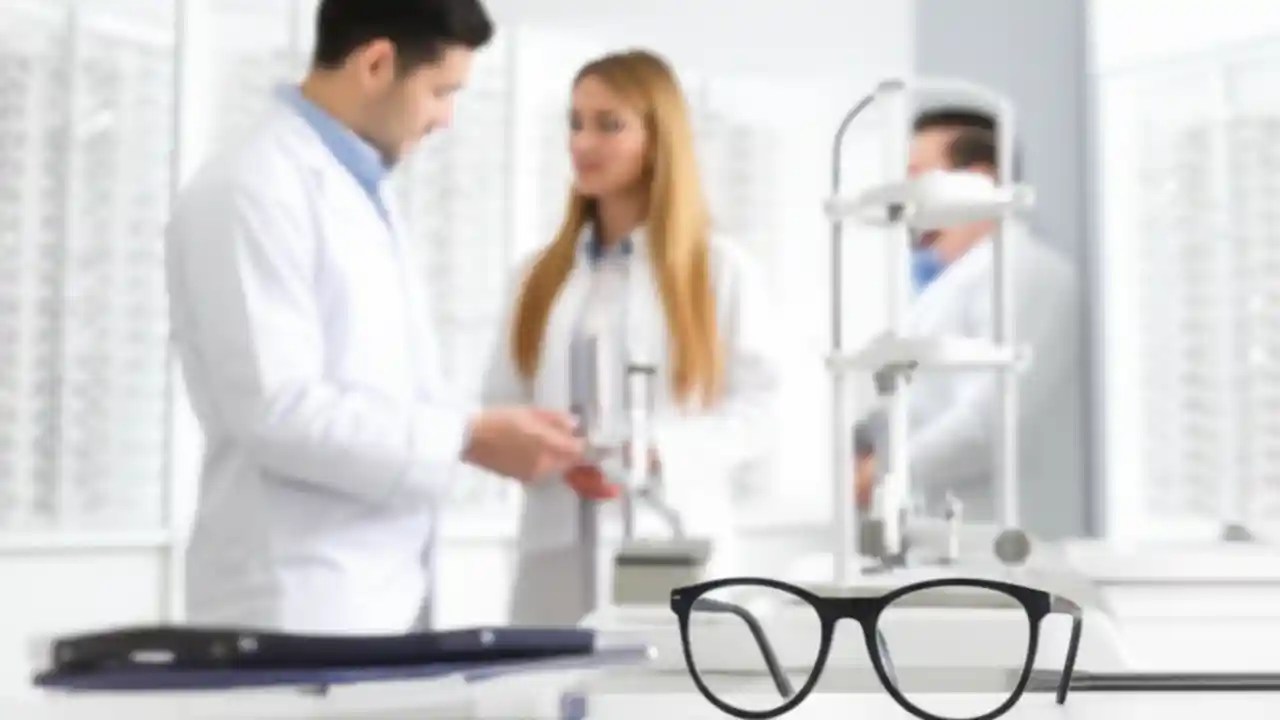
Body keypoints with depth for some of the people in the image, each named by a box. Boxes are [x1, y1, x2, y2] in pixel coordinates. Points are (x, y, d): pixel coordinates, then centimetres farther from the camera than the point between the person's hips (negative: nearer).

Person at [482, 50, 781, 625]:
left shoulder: (722, 270, 5)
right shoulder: (541, 274, 14)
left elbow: (754, 414, -2)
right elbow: (503, 407, 8)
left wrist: (658, 453, -18)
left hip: (670, 549, -3)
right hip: (557, 550, 3)